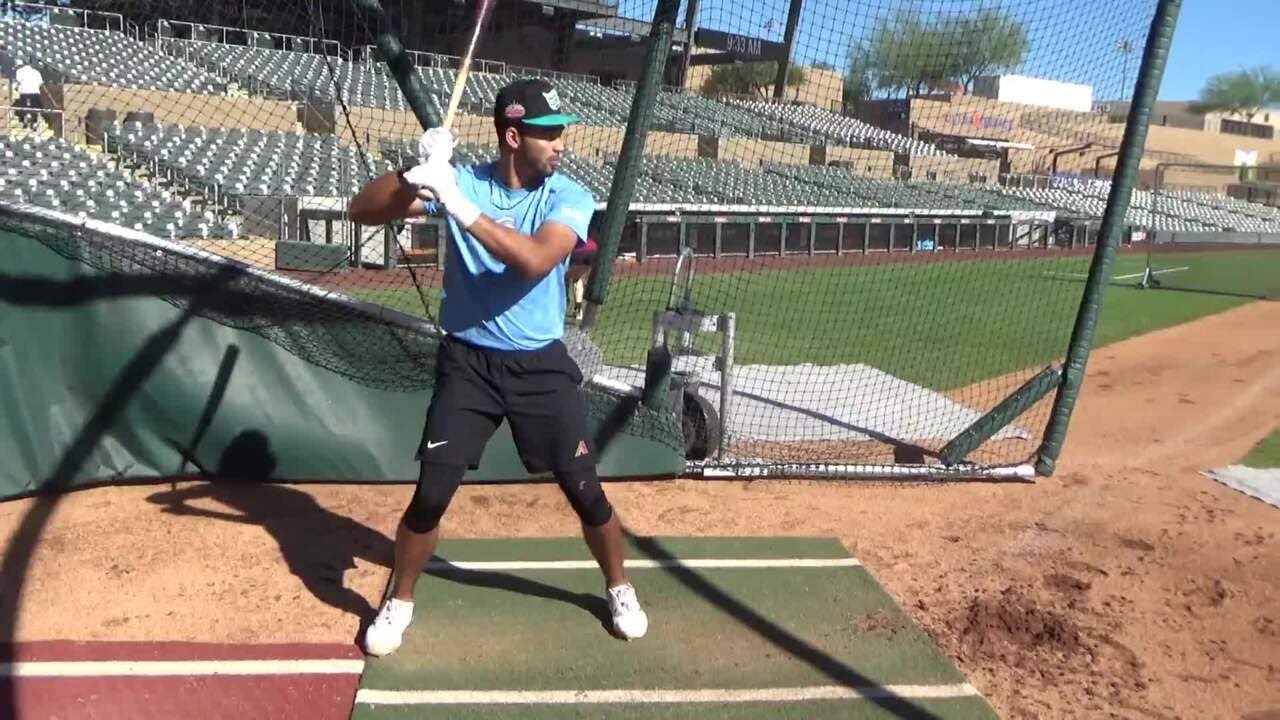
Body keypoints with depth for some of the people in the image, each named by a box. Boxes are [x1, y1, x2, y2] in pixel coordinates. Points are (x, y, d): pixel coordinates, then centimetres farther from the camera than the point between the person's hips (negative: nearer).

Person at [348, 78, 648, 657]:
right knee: (431, 495, -3)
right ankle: (398, 603, 23)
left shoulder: (569, 197, -8)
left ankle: (619, 589, 30)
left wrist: (462, 208, -32)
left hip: (541, 365, 0)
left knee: (585, 491, 3)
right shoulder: (461, 180, -5)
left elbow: (534, 261, -27)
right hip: (467, 362, 0)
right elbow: (363, 212, -10)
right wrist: (416, 170, -27)